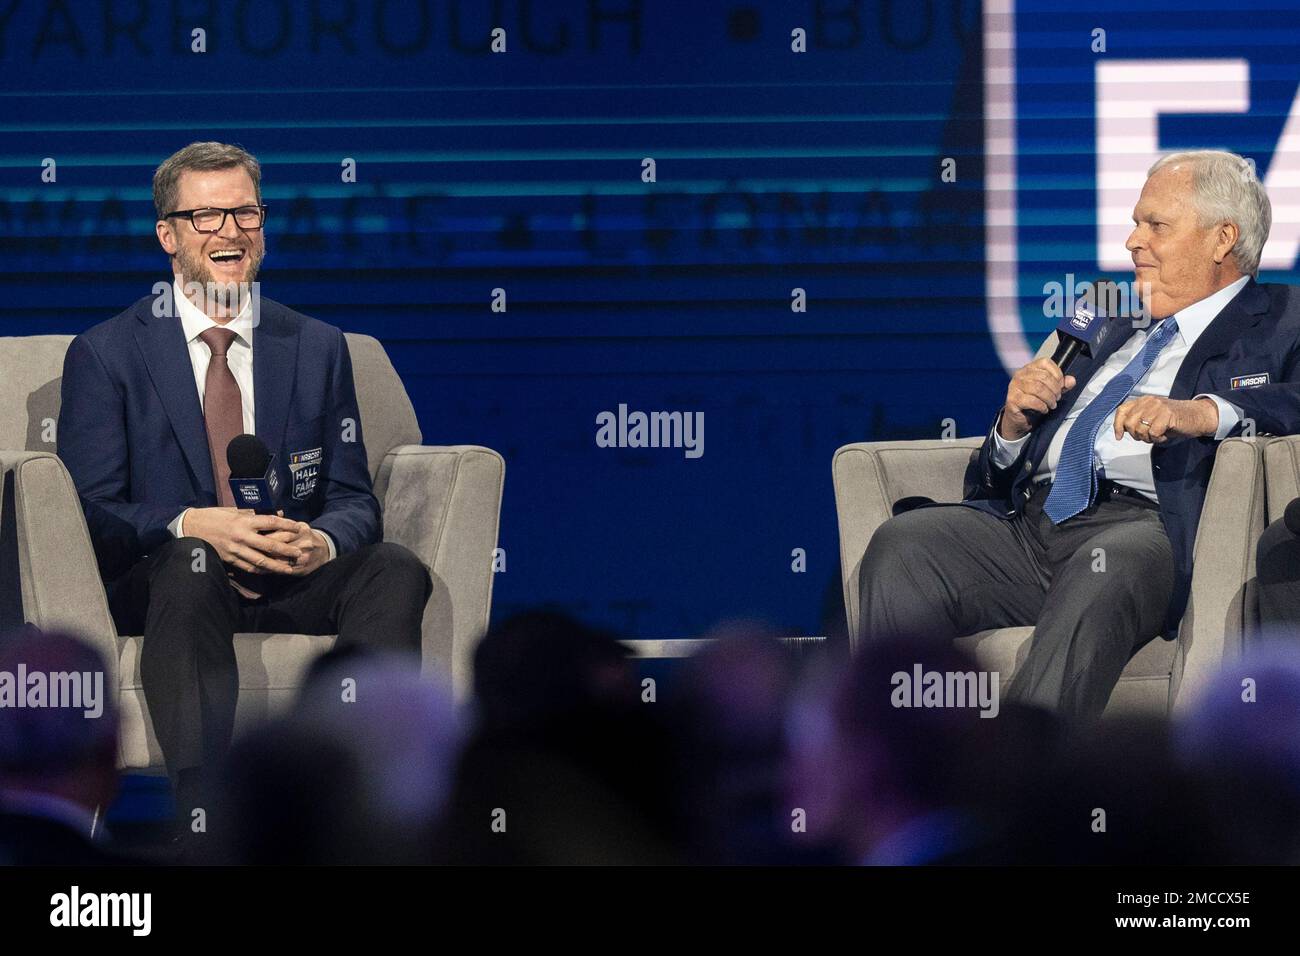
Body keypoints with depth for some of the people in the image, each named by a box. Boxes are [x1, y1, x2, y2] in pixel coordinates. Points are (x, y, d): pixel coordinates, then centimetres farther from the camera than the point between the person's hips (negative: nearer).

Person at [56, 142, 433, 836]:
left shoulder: (318, 349, 16)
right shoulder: (105, 355, 7)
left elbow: (353, 499, 12)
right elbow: (90, 511, -2)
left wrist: (322, 542, -14)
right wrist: (193, 525, -21)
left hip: (292, 583, 3)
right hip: (161, 589, -3)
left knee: (396, 570, -27)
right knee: (189, 560, -39)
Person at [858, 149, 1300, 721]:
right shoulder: (1119, 332, 32)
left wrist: (1202, 412, -25)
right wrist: (1015, 423, 9)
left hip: (1144, 525, -6)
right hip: (1028, 519, 6)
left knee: (1106, 568, -40)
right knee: (902, 545, -20)